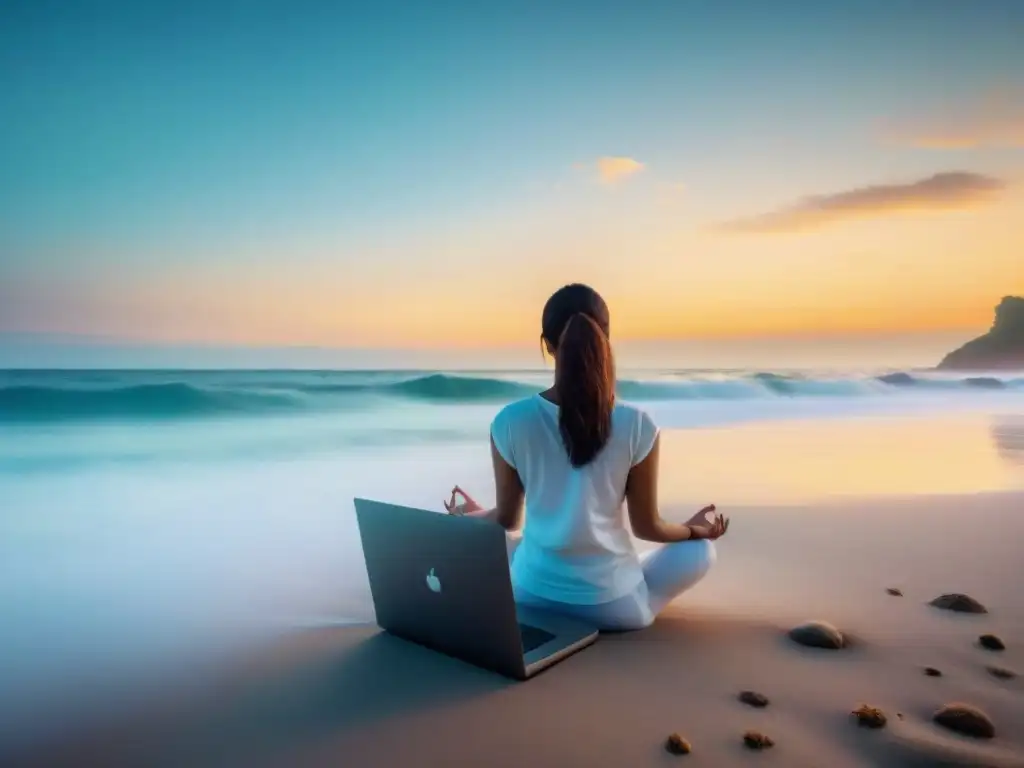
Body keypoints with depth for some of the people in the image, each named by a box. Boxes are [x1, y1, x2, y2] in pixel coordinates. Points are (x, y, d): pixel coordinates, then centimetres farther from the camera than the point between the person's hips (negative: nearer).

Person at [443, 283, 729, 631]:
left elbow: (507, 520, -1)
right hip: (612, 605, -2)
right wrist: (696, 528, 18)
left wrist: (472, 515, 23)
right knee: (701, 548, 22)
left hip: (532, 597, 2)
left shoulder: (510, 422, -14)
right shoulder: (637, 426, -17)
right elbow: (647, 527, -5)